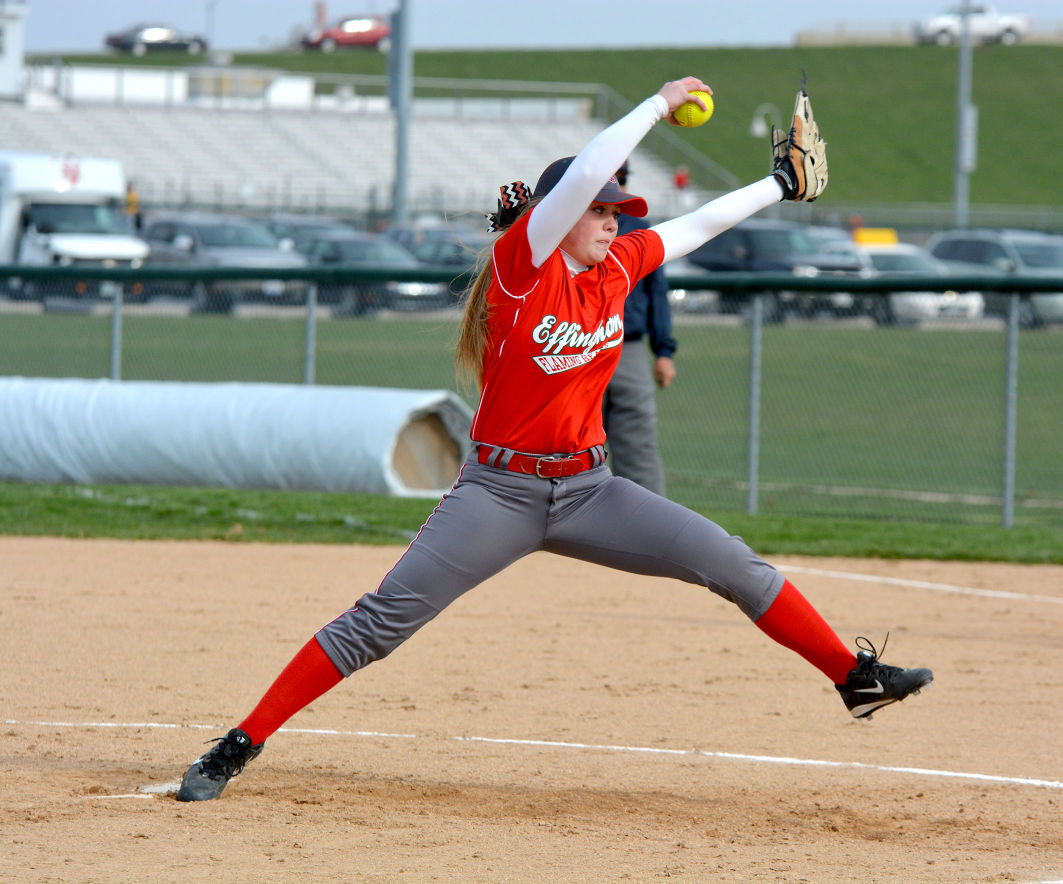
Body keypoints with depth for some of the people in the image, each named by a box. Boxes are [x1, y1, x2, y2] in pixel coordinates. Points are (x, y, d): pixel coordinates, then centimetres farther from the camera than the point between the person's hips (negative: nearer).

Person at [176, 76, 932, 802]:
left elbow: (698, 225, 20)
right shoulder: (521, 264, -12)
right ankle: (237, 749, -9)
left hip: (587, 491, 6)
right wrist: (659, 106, -15)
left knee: (734, 563, -2)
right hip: (500, 492, -6)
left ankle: (856, 677, 9)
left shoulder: (616, 268, 5)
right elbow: (586, 173, -24)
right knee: (383, 620, -12)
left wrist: (782, 186, 26)